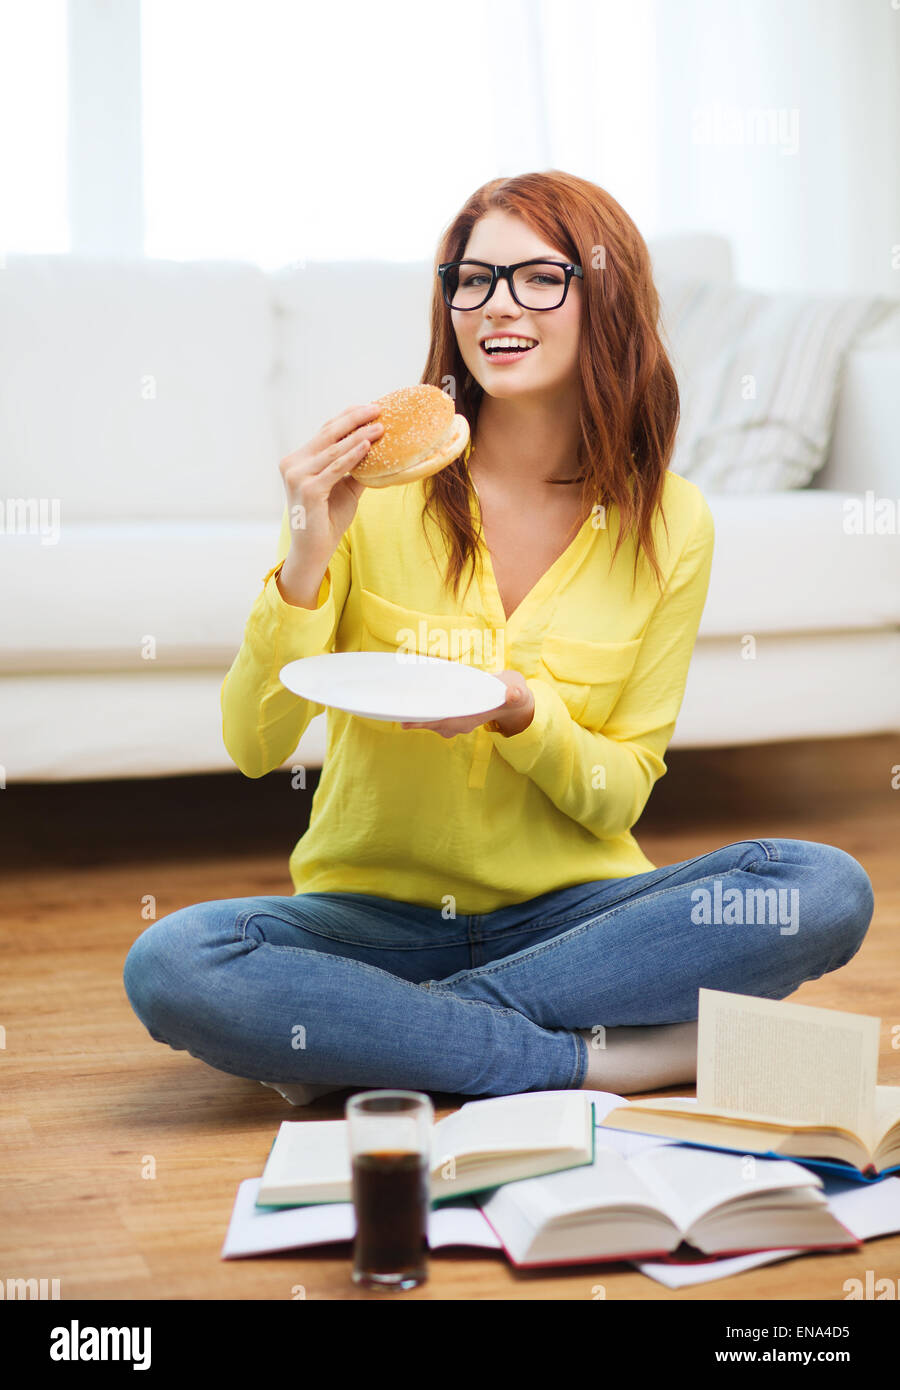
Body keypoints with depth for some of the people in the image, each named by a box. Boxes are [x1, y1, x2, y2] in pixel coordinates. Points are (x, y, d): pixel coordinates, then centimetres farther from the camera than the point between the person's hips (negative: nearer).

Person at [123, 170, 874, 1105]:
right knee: (171, 964, -29)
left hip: (568, 912, 2)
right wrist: (306, 561, -25)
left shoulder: (670, 524, -4)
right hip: (373, 913, -1)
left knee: (828, 891, -24)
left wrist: (517, 711, -21)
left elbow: (619, 799, -1)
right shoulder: (366, 485, -8)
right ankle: (603, 1057, -21)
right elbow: (254, 746, -9)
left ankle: (361, 1042, -19)